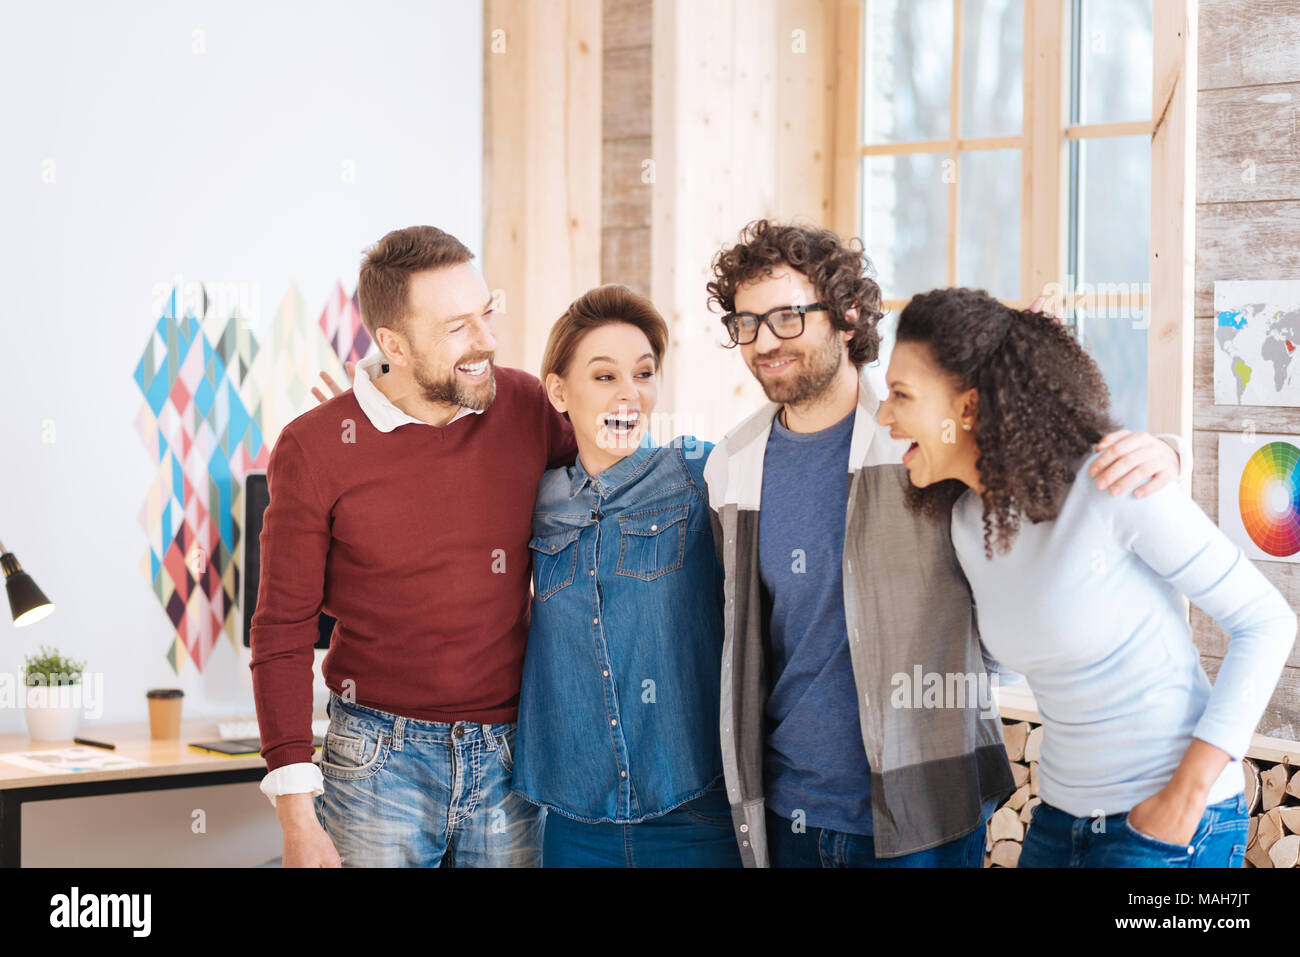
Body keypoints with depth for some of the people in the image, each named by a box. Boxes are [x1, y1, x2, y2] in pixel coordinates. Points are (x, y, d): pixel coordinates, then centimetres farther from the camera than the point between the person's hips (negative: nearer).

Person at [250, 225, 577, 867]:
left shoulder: (526, 406, -1)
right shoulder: (314, 449, -8)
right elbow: (282, 632, -5)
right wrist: (297, 816, -10)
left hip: (510, 757, 3)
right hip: (380, 759, -2)